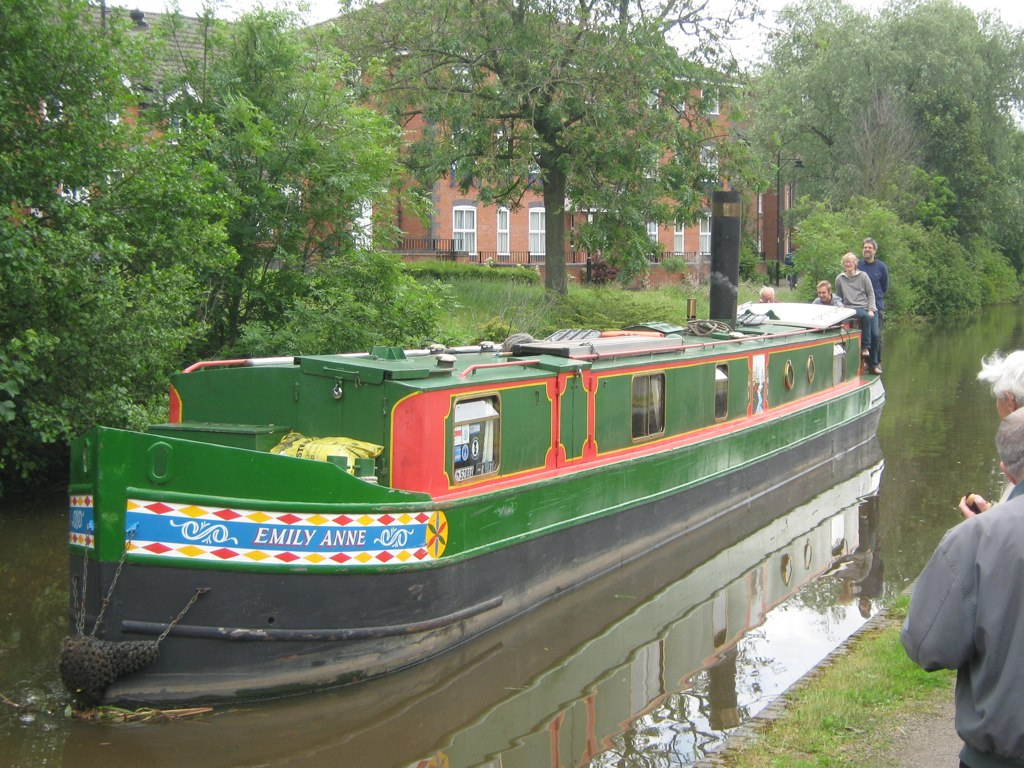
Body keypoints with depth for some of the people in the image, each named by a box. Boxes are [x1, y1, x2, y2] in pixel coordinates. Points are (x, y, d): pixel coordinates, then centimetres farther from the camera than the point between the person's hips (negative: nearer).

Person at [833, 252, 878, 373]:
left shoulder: (863, 276, 9)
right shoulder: (839, 279, 10)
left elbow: (871, 294, 8)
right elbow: (838, 297, 18)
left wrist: (871, 309, -3)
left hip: (865, 307, 2)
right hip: (850, 308, -2)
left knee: (875, 335, -14)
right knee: (865, 316, -37)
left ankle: (873, 363, -2)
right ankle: (865, 347, -28)